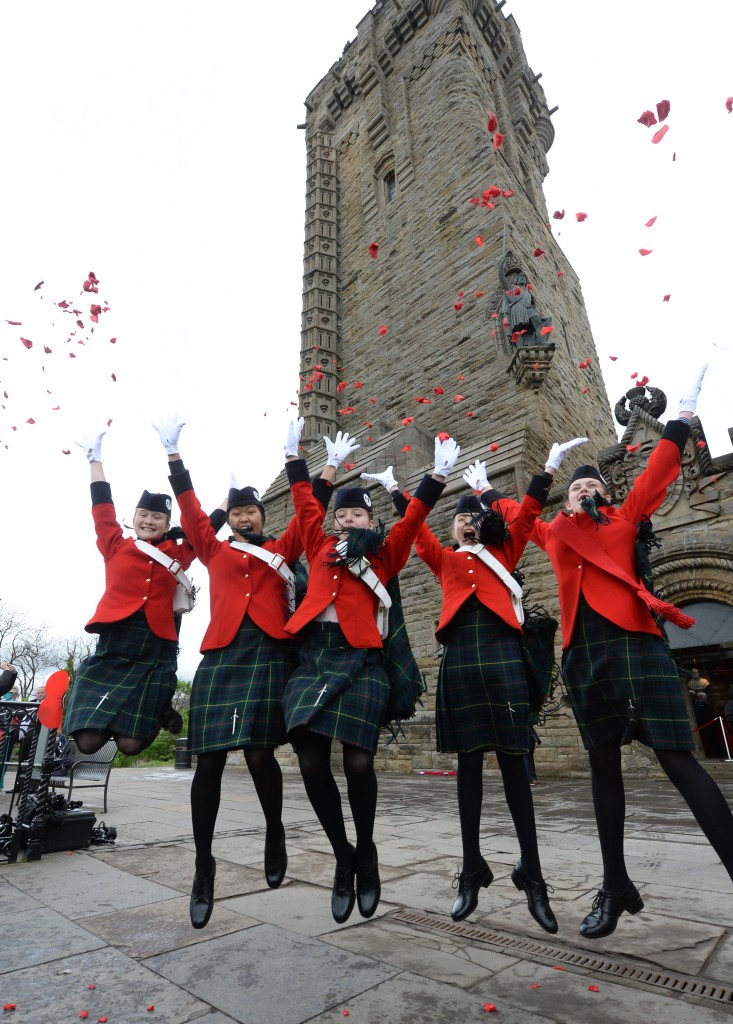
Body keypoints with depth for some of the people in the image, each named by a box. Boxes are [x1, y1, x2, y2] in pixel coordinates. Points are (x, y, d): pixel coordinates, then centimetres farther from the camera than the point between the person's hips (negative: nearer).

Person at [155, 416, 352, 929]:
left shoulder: (283, 550, 15)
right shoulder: (215, 551, 18)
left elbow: (311, 511, 13)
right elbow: (190, 508, 16)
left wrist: (332, 465, 13)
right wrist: (174, 453, 15)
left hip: (269, 654, -1)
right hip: (220, 656, 2)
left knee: (259, 753, -7)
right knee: (209, 759, 1)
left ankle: (275, 830, 22)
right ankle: (204, 863, 18)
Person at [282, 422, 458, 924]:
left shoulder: (385, 554, 12)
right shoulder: (321, 547, 19)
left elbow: (413, 518, 6)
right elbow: (305, 504, 23)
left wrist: (438, 475, 0)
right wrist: (294, 454, 28)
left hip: (361, 660, -3)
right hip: (313, 656, 3)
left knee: (358, 759, -10)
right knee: (311, 759, -5)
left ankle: (366, 852, 19)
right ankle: (344, 858, 17)